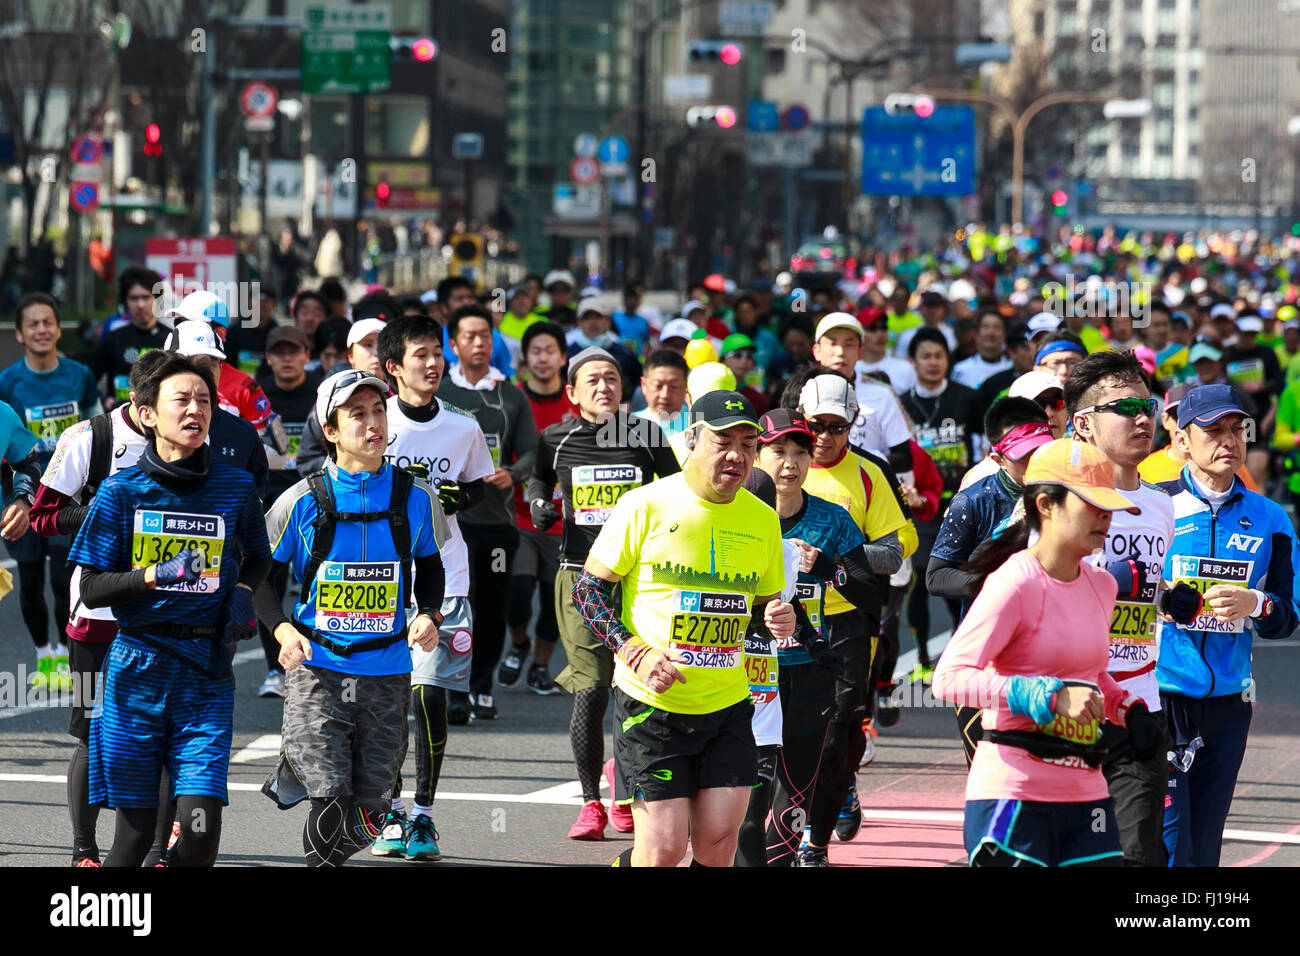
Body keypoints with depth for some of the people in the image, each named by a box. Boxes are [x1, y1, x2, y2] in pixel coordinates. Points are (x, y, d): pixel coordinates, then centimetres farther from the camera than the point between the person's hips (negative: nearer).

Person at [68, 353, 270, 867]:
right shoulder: (122, 491, 0)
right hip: (137, 667, -1)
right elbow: (92, 589, -1)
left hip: (206, 669, 1)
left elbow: (257, 556, 22)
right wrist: (156, 576, -18)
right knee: (134, 833, 1)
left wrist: (241, 592, 1)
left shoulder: (235, 488, 4)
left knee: (201, 829, -13)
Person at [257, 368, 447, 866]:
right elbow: (261, 575, 5)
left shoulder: (415, 497, 1)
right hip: (317, 670, -3)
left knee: (365, 819, 5)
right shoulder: (303, 501, -4)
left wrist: (428, 616, 0)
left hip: (387, 673, 3)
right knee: (331, 803, -17)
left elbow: (429, 566, 18)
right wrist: (283, 630, -12)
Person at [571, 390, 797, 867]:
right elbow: (588, 589, -3)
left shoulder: (763, 520, 6)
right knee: (663, 846, -7)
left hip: (727, 704, 4)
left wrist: (777, 619, -5)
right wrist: (635, 653, -16)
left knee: (718, 845, -3)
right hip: (651, 703, -4)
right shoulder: (645, 506, -7)